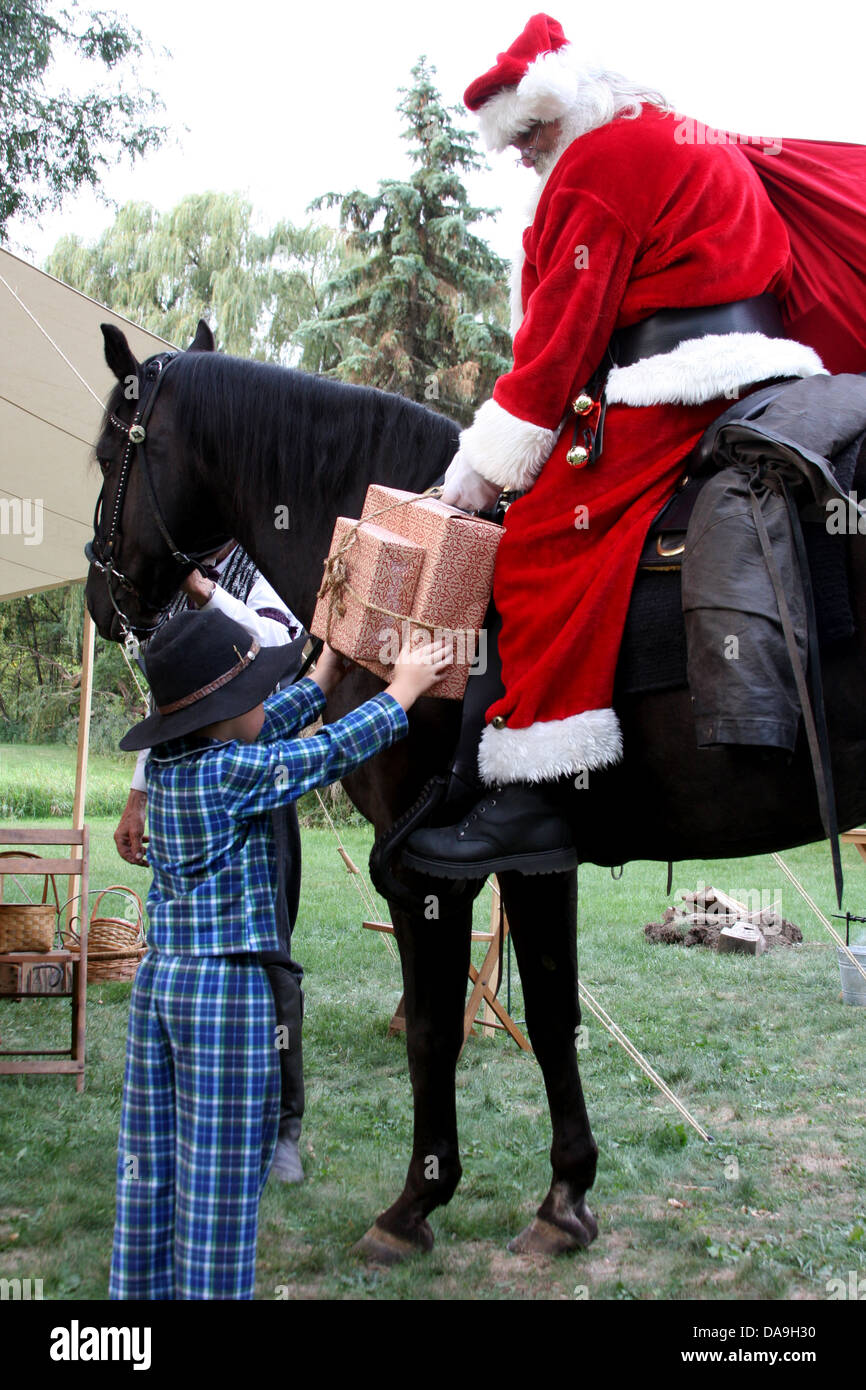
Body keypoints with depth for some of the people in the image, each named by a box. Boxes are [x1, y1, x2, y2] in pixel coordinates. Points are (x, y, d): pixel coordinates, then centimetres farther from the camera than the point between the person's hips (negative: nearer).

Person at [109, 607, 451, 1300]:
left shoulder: (167, 760, 5)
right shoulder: (231, 773, -18)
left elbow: (265, 731, 20)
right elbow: (332, 751, -8)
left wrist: (323, 681, 30)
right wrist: (402, 690, 4)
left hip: (159, 977, 8)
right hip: (230, 987, -8)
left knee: (151, 1162, 17)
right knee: (219, 1180, 3)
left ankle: (143, 1287, 29)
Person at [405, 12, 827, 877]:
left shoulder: (601, 160, -4)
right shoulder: (696, 145, 26)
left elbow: (561, 334, -11)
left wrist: (488, 463, -8)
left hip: (669, 396, -11)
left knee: (545, 537, -16)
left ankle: (531, 798, -25)